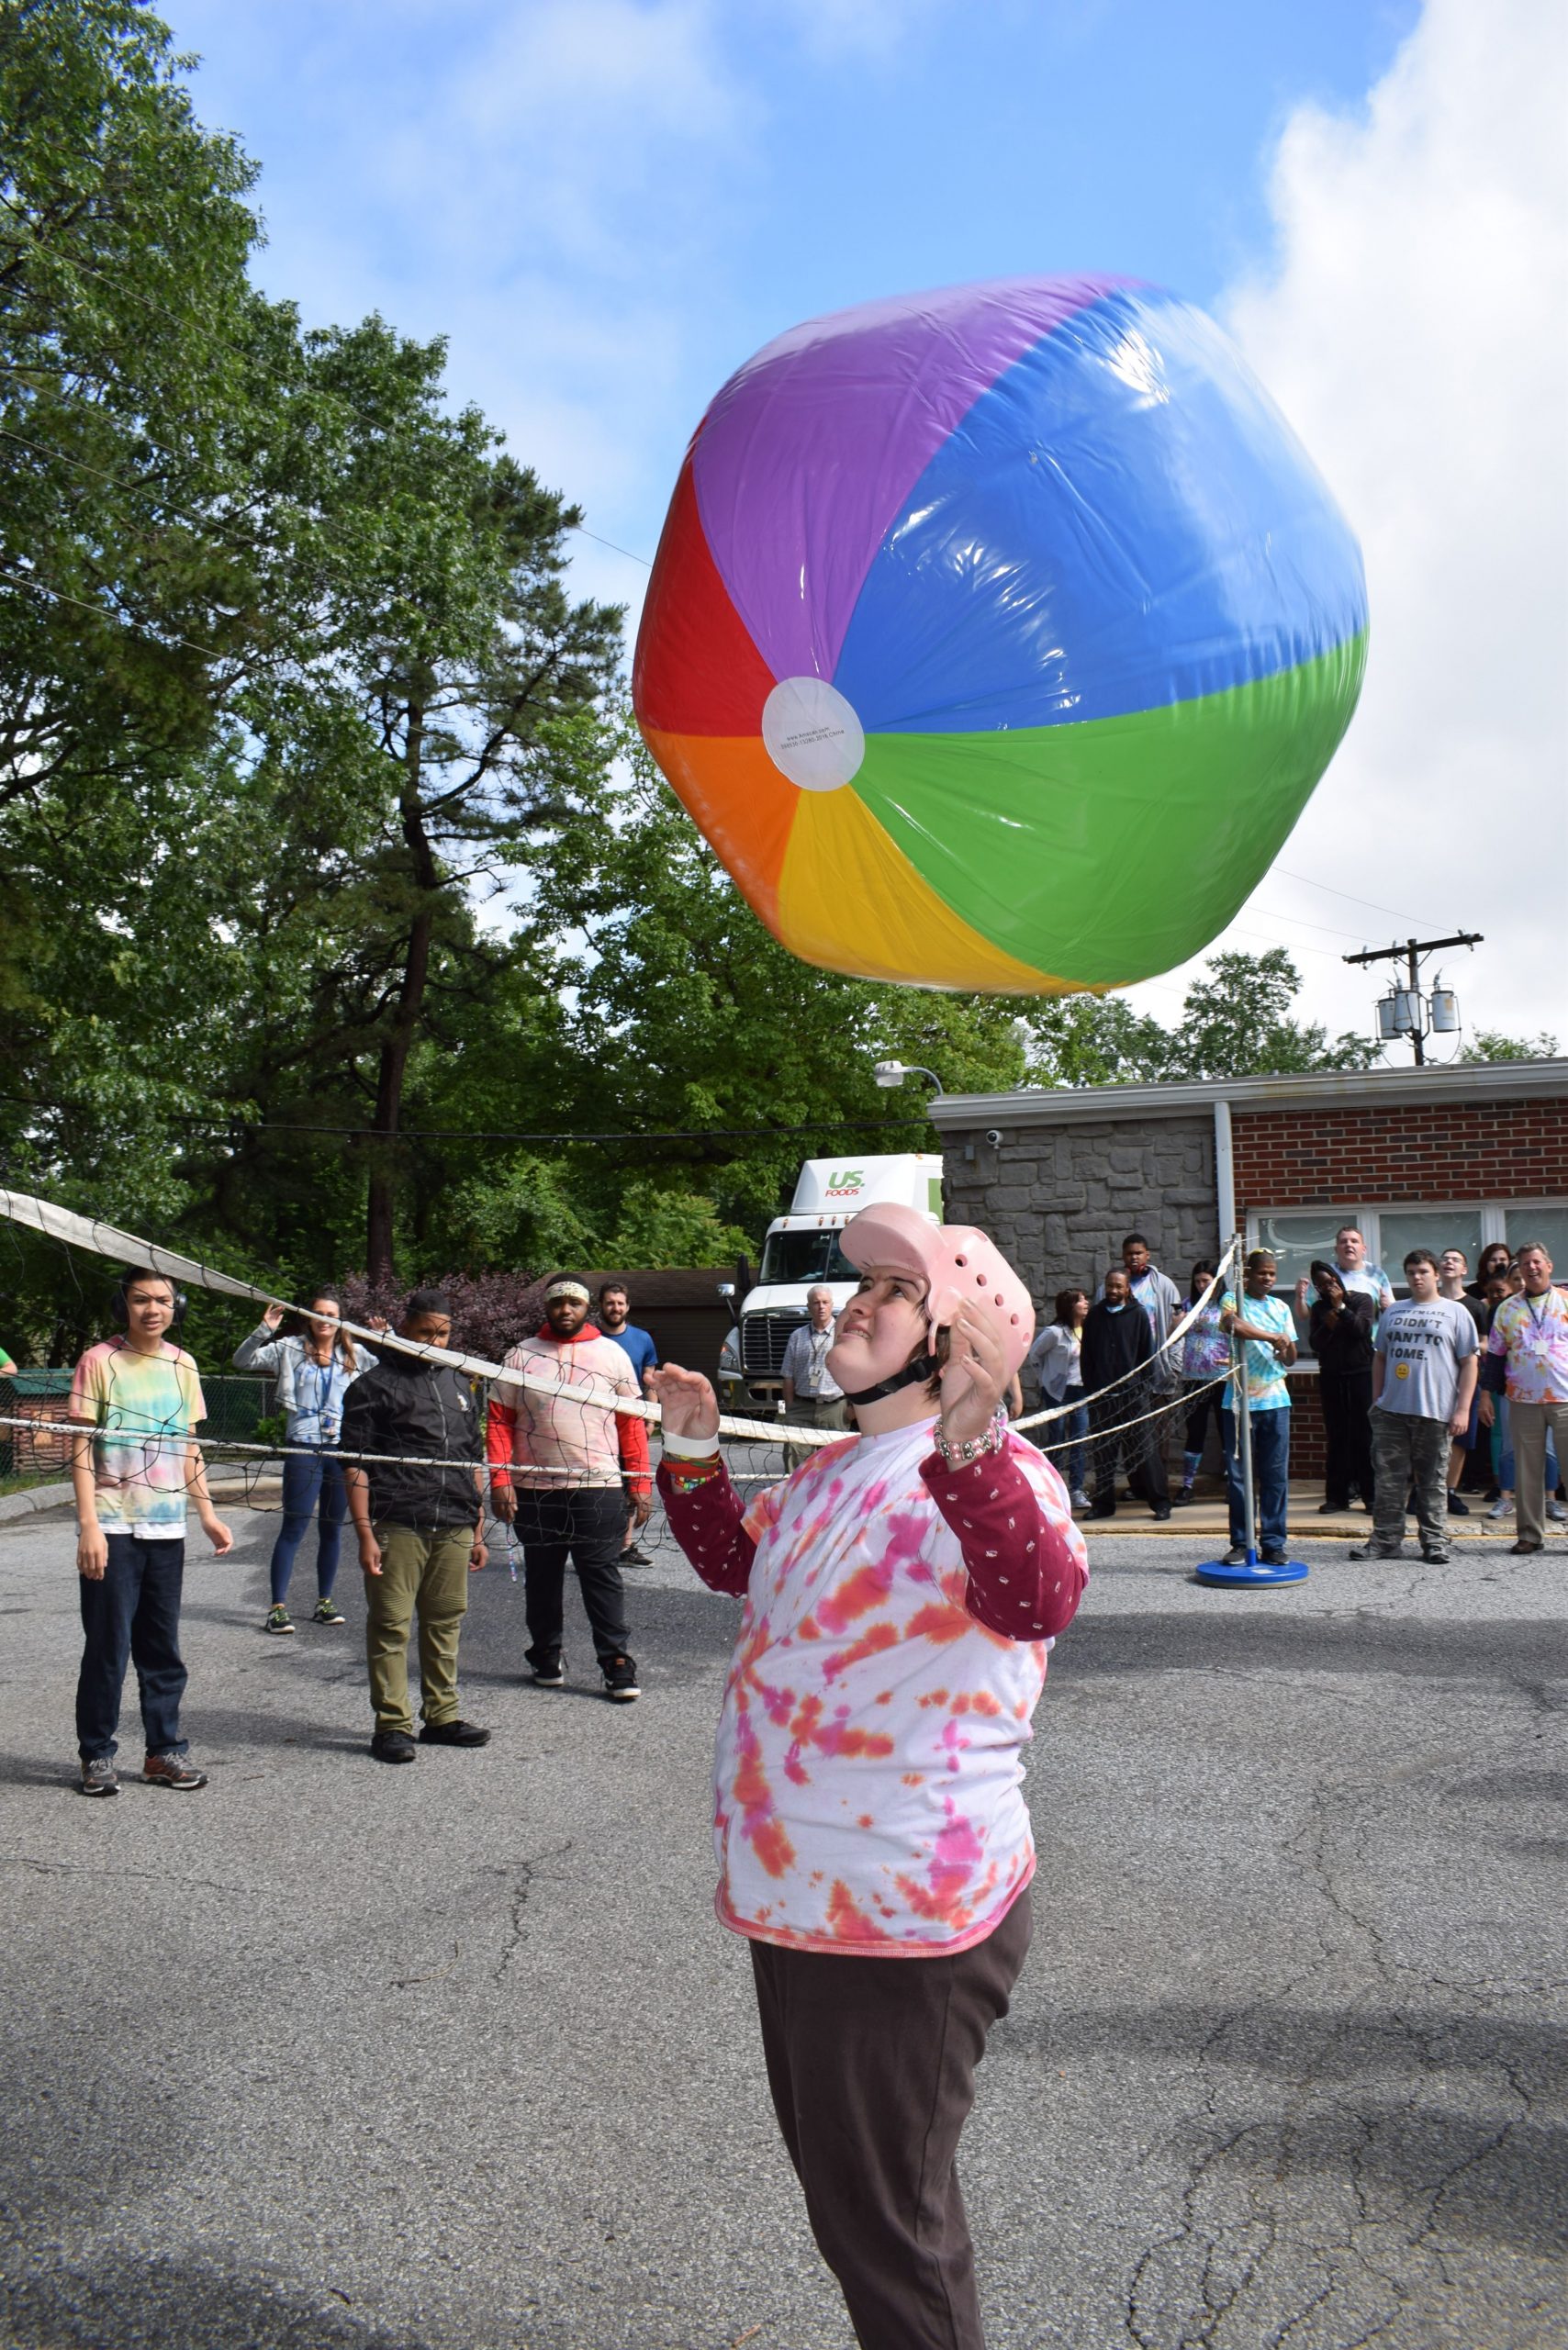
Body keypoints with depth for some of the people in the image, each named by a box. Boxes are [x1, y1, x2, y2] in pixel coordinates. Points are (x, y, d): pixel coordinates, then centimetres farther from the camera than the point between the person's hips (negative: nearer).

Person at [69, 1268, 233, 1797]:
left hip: (166, 1528, 4)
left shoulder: (182, 1366, 8)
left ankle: (164, 1751, 19)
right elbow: (81, 1449, -7)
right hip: (112, 1527, -4)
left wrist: (207, 1514, 9)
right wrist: (88, 1525, -14)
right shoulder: (99, 1362, -5)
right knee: (108, 1646, 1)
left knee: (163, 1648, 9)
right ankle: (96, 1756, 14)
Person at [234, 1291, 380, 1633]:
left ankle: (324, 1601, 22)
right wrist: (264, 1331, -15)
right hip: (303, 1448, -3)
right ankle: (278, 1607, -1)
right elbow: (243, 1361, 0)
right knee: (293, 1528, -5)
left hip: (342, 1450, 3)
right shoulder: (290, 1349, 4)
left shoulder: (354, 1355, 9)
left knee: (332, 1530, 11)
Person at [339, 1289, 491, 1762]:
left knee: (445, 1623, 9)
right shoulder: (374, 1385, 2)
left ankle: (442, 1716, 20)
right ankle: (392, 1724, 6)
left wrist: (478, 1530, 19)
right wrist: (364, 1533, -11)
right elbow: (354, 1464, -3)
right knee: (390, 1626, -2)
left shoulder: (459, 1385, 20)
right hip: (397, 1527, -5)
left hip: (454, 1528, 5)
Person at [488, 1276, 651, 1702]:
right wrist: (499, 1480, -6)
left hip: (599, 1488, -1)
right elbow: (500, 1422, 4)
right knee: (541, 1577, 12)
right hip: (535, 1490, 2)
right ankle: (546, 1657, 26)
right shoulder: (521, 1356, 7)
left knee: (602, 1575, -1)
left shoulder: (611, 1355, 6)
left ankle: (617, 1663, 4)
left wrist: (640, 1483, -1)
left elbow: (633, 1422, 6)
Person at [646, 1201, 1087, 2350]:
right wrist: (692, 1453, 13)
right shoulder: (835, 1469, 9)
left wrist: (967, 1439, -52)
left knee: (882, 2219, 8)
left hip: (904, 1917, -9)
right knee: (838, 2180, 26)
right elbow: (738, 1562, 25)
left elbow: (1038, 1600, -40)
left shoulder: (991, 1472, -19)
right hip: (799, 1892, 9)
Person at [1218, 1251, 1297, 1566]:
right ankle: (1241, 1543, 9)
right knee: (1238, 1475, 1)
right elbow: (1231, 1324, -23)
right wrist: (1272, 1337, -25)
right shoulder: (1233, 1299, 1)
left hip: (1275, 1400, 3)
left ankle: (1274, 1543, 10)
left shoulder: (1280, 1307, 14)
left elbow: (1291, 1360, 14)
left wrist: (1286, 1347, -8)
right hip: (1239, 1400, -3)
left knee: (1276, 1475, 3)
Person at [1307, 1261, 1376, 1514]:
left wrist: (1341, 1307, -11)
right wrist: (1327, 1327, -13)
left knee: (1364, 1436, -3)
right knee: (1336, 1438, 4)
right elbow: (1315, 1344, 3)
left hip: (1360, 1374, -3)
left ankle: (1371, 1495, 0)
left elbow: (1361, 1329, -13)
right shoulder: (1319, 1307, 11)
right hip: (1331, 1377, 3)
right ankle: (1336, 1495, 7)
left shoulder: (1361, 1300, 2)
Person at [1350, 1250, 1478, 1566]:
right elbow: (1380, 1358, 19)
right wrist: (1376, 1401, 12)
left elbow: (1469, 1363, 0)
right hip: (1391, 1411, 4)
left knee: (1432, 1481, 4)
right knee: (1387, 1479, 4)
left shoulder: (1454, 1312, 3)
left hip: (1435, 1413, -3)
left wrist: (1462, 1409, -7)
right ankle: (1386, 1539, 11)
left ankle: (1435, 1541, 13)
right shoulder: (1393, 1313, 15)